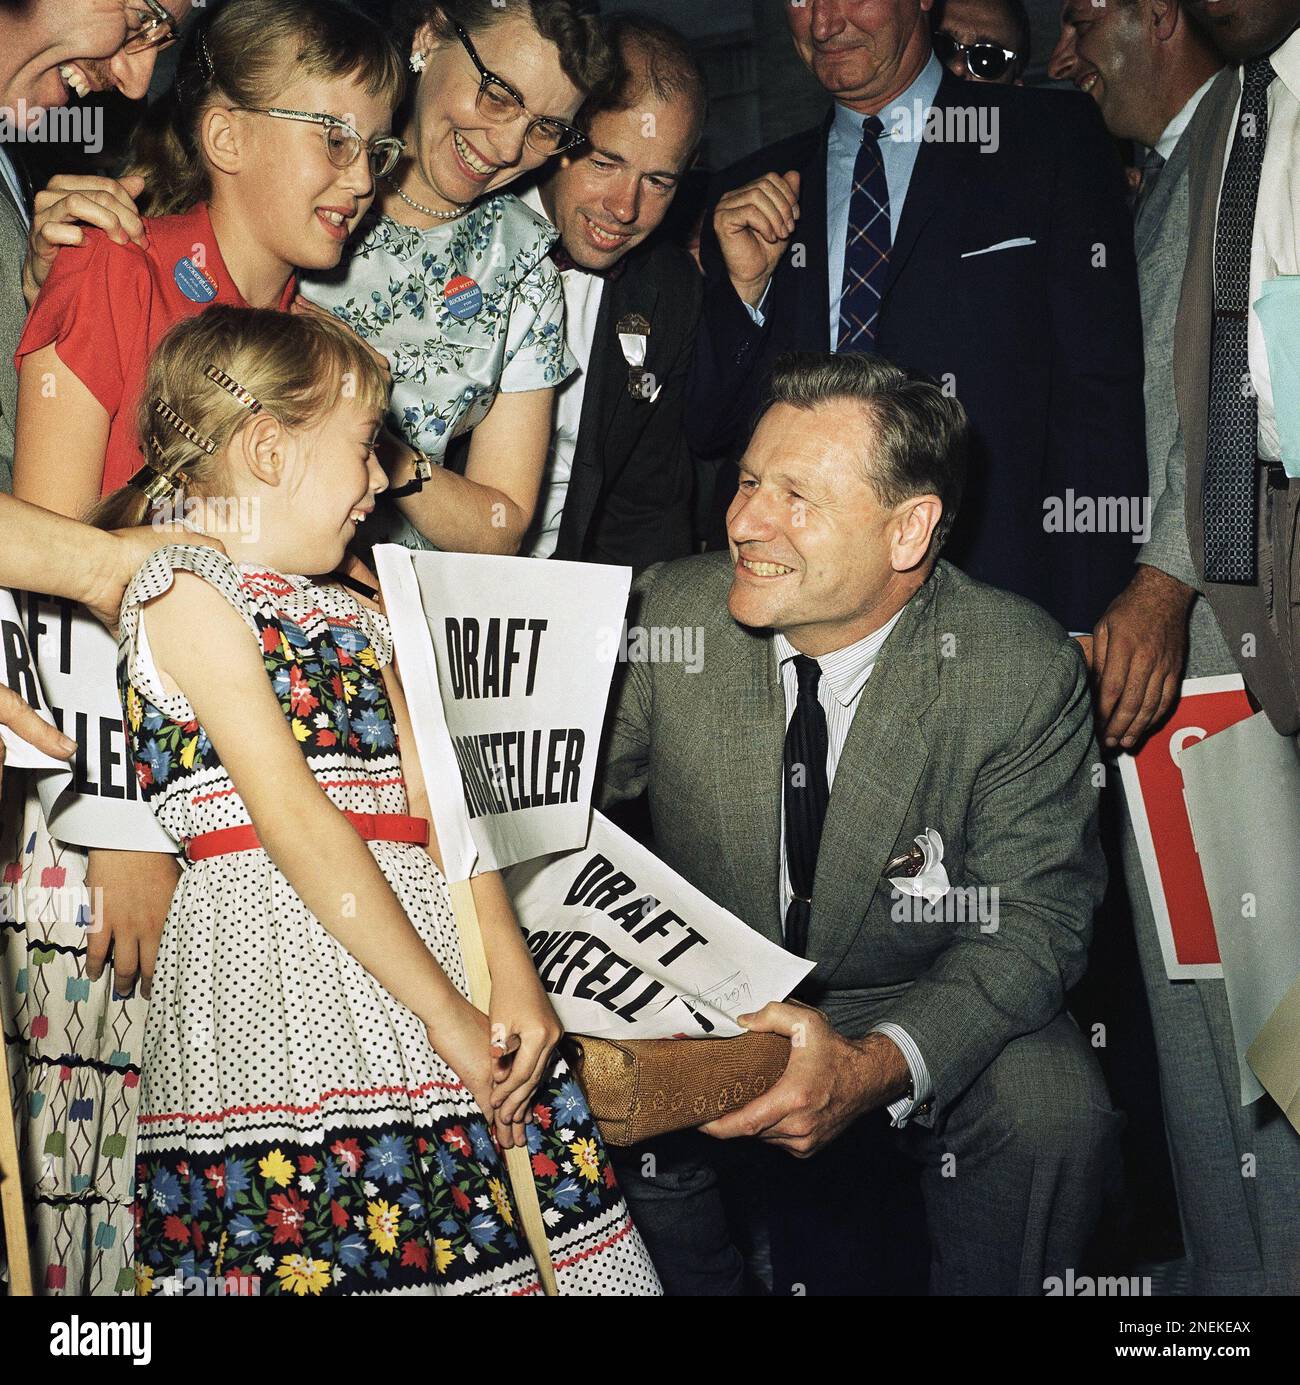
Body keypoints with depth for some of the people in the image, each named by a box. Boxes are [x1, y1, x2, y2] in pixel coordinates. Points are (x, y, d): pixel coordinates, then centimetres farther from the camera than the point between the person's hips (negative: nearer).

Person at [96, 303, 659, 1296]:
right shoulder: (186, 592, -3)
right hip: (282, 947, -7)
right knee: (324, 1255, -11)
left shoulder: (356, 618, 21)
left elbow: (436, 804, 11)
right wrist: (442, 1010, -14)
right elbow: (295, 822, -12)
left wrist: (515, 977, -4)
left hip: (414, 920, 7)